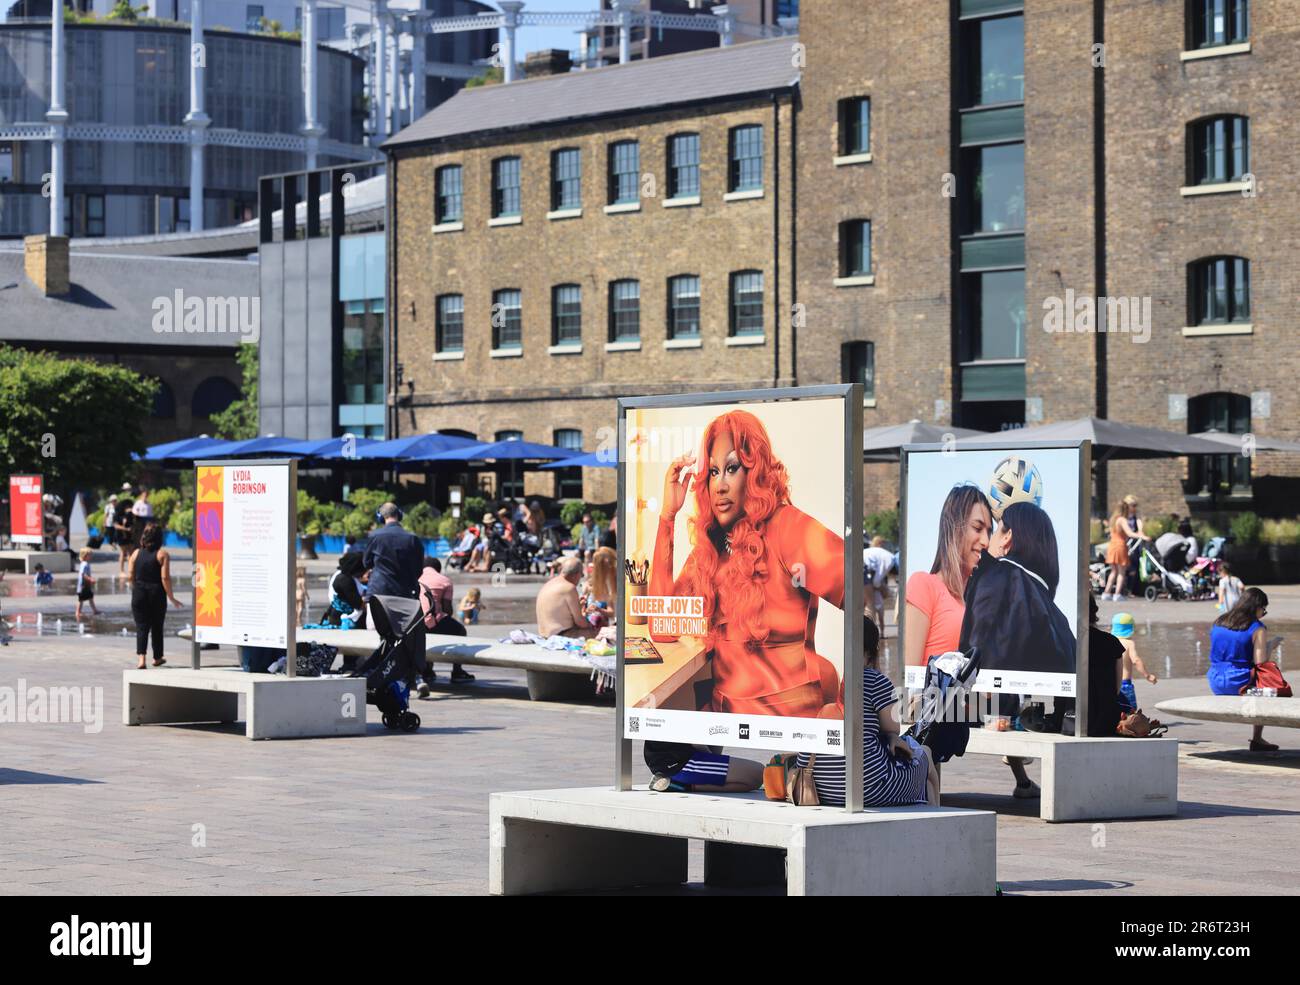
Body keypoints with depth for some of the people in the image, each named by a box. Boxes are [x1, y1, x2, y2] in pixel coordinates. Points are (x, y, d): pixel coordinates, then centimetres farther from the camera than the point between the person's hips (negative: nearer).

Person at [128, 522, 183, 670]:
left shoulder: (136, 553, 3)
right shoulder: (162, 554, -6)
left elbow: (130, 577, 1)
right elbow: (165, 578, -12)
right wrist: (171, 597, -5)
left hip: (139, 595, 2)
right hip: (157, 595, -2)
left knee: (141, 627, 1)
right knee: (157, 627, 14)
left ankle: (141, 658, -17)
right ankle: (157, 658, 26)